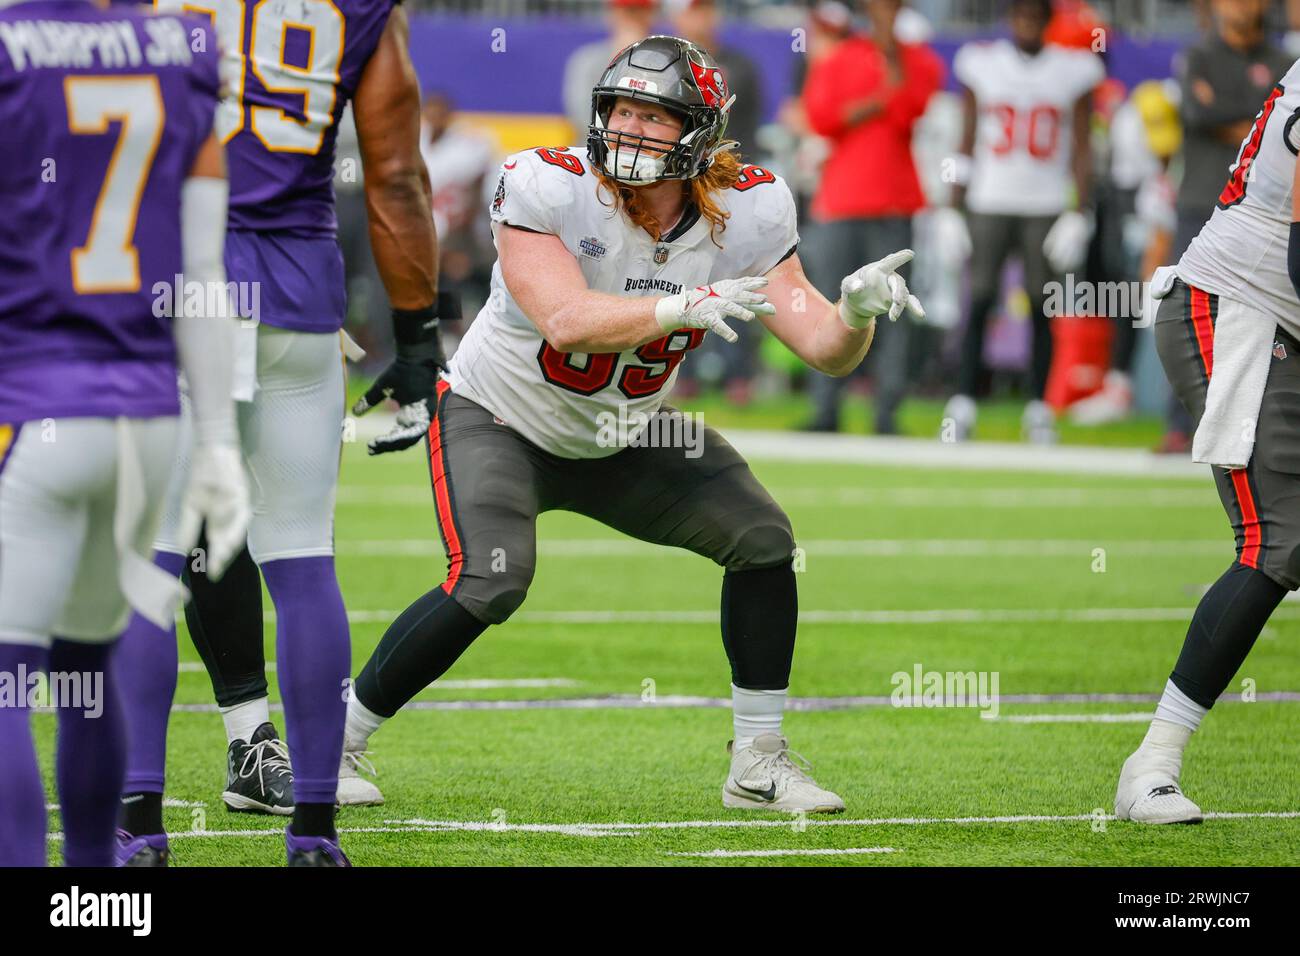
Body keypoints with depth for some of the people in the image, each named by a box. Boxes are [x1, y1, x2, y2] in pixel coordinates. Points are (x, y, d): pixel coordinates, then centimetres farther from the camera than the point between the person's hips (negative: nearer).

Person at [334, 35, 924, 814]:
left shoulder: (743, 216, -15)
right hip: (501, 419, -5)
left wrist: (856, 312, -39)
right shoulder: (550, 189, -27)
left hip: (623, 435, 5)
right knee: (490, 582, -26)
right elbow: (566, 321, -39)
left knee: (762, 538, -7)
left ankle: (759, 763, 6)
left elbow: (822, 347, -16)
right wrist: (685, 307, -51)